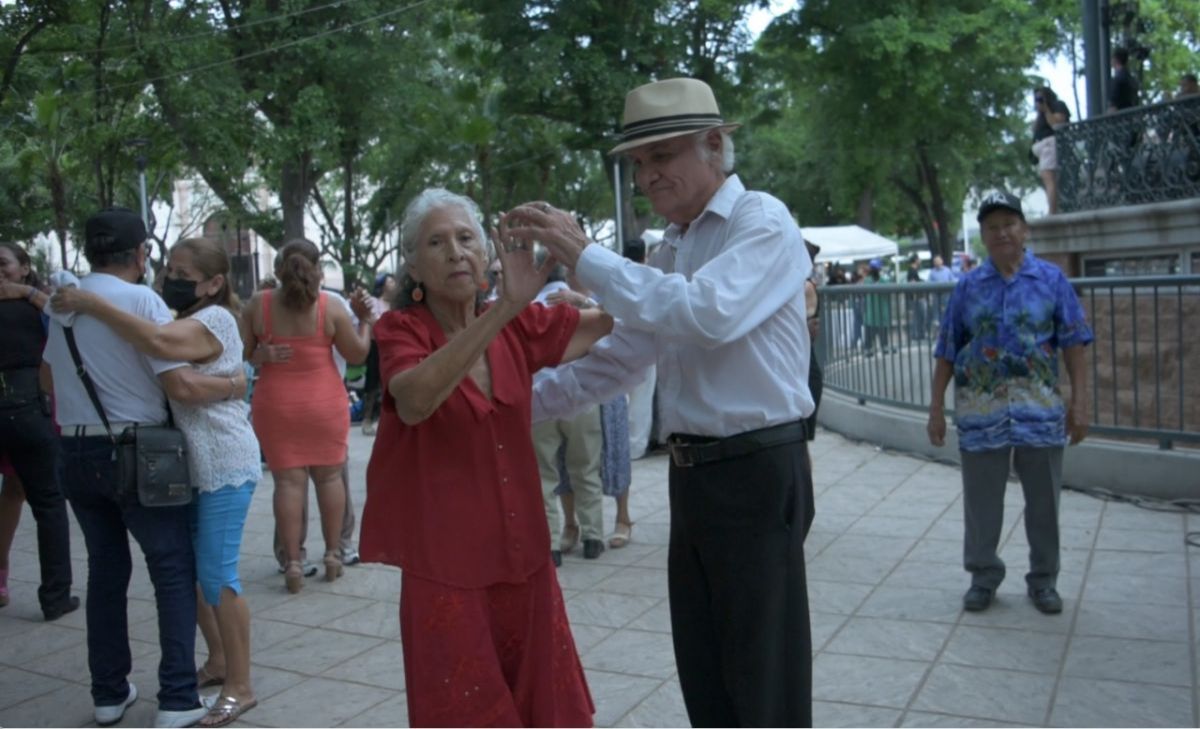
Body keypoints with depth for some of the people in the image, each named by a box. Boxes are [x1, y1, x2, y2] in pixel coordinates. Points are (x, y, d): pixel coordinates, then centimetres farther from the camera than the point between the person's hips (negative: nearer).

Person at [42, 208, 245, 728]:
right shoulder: (140, 299, -12)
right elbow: (182, 386, -18)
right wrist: (235, 385, -3)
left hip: (73, 452, 7)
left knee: (105, 570, 16)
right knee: (174, 571, 2)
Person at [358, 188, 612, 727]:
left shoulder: (520, 326, 2)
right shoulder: (400, 330, -10)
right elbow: (415, 402, -32)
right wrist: (503, 308, -39)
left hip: (523, 561, 4)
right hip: (448, 571, -4)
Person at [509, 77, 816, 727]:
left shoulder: (760, 222, -10)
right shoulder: (673, 246, 15)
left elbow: (707, 312, -29)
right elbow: (621, 356, 18)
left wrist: (583, 256, -24)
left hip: (758, 475, -8)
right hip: (692, 473, 8)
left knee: (765, 676, 3)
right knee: (702, 671, 17)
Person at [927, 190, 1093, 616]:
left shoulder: (1051, 280, 3)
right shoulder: (968, 287, 6)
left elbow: (1073, 345, 1)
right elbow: (946, 353, 6)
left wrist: (1080, 402, -5)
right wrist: (936, 408, 3)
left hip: (1040, 410, 0)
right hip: (980, 410, 1)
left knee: (1043, 501, 9)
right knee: (980, 500, 7)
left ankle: (1043, 579, 26)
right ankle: (983, 576, 24)